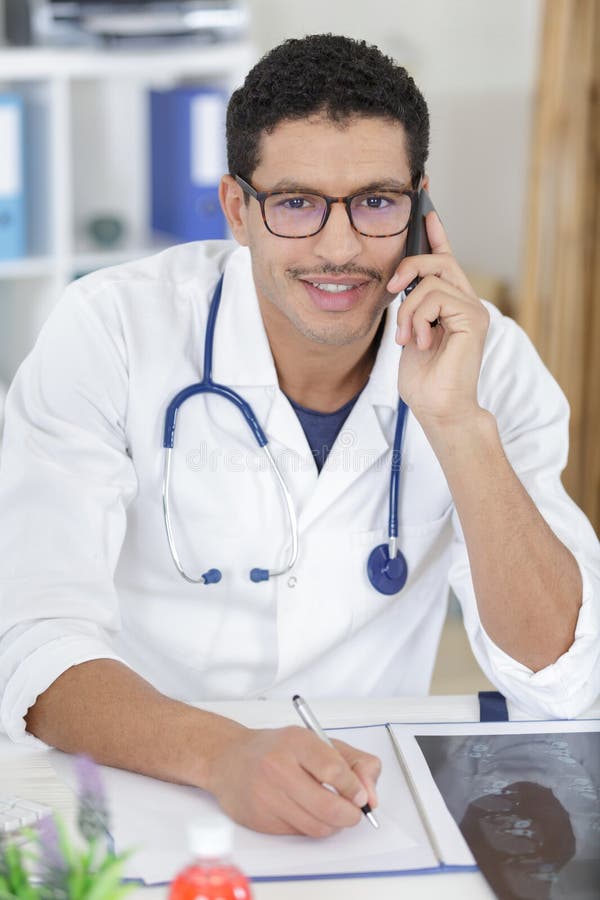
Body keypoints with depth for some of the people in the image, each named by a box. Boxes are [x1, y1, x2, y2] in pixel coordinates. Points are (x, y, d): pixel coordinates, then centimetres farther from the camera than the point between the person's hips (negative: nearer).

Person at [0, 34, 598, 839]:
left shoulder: (488, 358, -6)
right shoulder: (110, 333, -13)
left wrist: (458, 424, -23)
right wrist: (221, 753, -37)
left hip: (365, 808, 2)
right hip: (142, 793, -1)